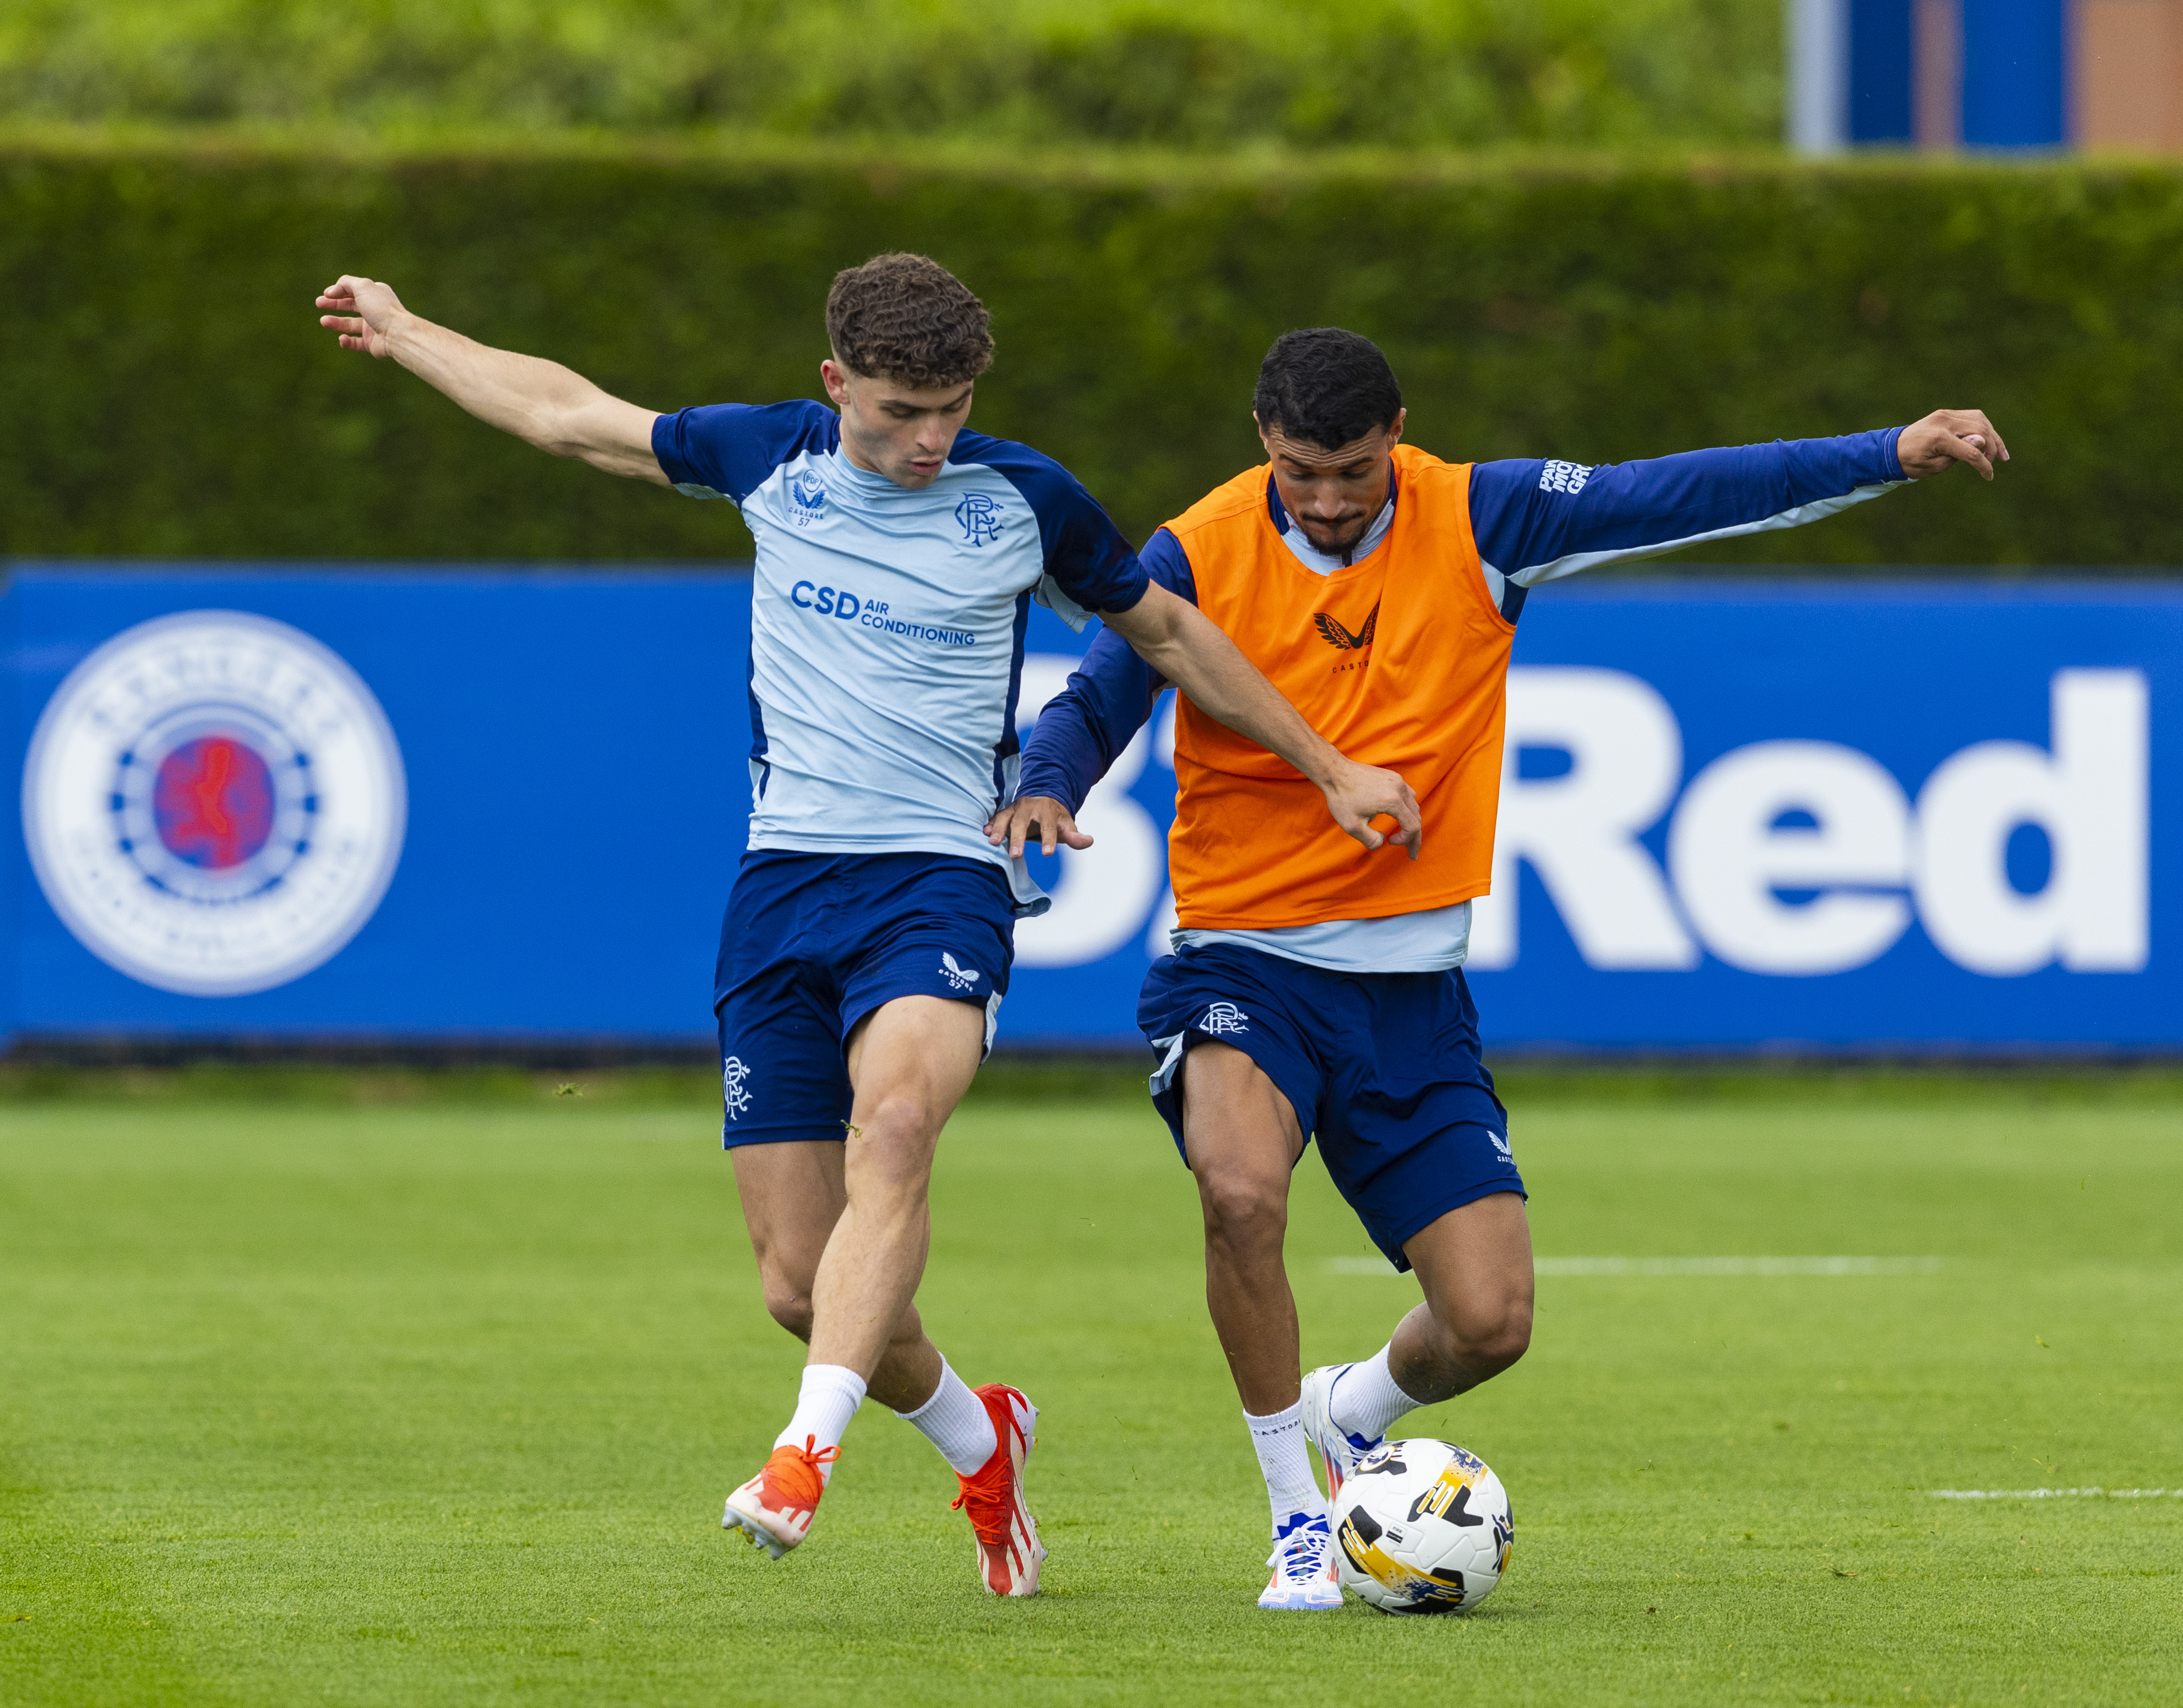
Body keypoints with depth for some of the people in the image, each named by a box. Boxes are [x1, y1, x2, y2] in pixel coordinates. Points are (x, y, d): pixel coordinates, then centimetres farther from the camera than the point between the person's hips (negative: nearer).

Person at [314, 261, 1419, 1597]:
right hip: (784, 882, 3)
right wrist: (404, 333, 29)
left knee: (891, 1130, -35)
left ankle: (808, 1453, -44)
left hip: (941, 876, -3)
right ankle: (978, 1440, 27)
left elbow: (1168, 634, 18)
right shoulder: (772, 459, 5)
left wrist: (1329, 769, 22)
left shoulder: (1024, 499, 2)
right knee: (800, 1281, -1)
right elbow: (568, 414, 20)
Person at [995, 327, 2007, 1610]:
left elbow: (1679, 496, -6)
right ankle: (1299, 1514, -11)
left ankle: (1352, 1410, 33)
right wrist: (1046, 790, -26)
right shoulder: (1199, 558, -8)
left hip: (1412, 982, 2)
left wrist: (1895, 455, -11)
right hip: (1243, 961, -2)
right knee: (1242, 1190, -33)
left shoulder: (1480, 522, -4)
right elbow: (1095, 705, -3)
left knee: (1491, 1323, -5)